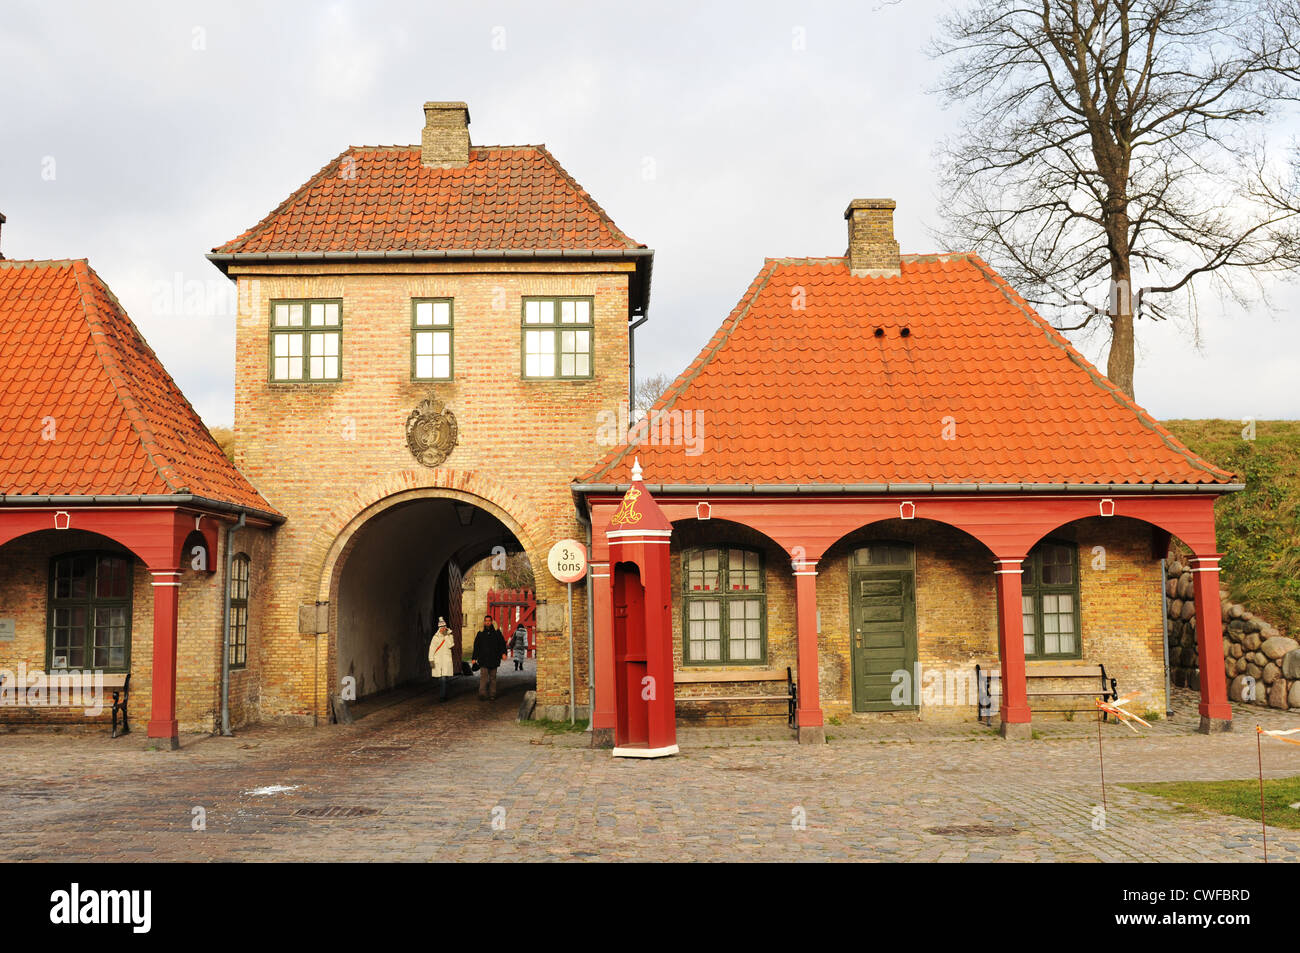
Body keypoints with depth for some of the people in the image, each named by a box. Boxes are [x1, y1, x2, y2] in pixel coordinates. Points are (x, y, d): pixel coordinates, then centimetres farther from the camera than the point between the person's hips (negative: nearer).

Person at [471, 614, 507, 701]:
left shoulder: (497, 632, 5)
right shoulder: (480, 633, 7)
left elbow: (502, 643, 5)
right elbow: (476, 646, 12)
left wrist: (503, 653, -11)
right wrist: (474, 658, 8)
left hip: (494, 659, 1)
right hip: (483, 659, -1)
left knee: (493, 677, 7)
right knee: (483, 676, -14)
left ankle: (492, 694, 12)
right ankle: (482, 693, -22)